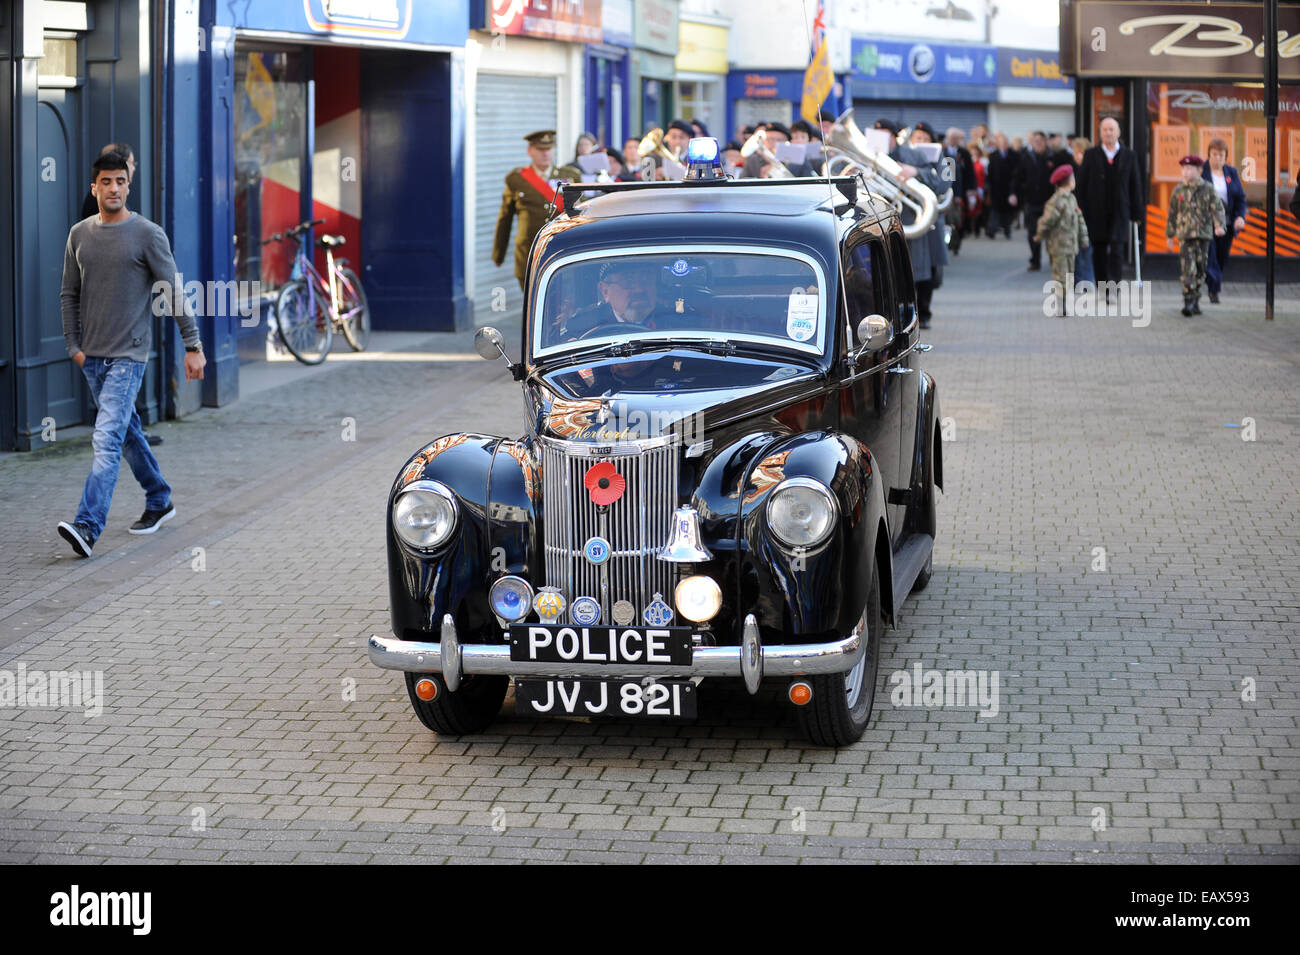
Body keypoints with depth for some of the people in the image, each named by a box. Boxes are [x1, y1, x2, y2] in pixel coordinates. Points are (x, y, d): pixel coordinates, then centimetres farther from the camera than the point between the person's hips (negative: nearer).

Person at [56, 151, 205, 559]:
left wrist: (193, 345, -6)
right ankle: (159, 501, 35)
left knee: (107, 440, -15)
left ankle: (88, 526, -23)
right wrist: (73, 345, 7)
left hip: (128, 356, -6)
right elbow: (70, 294, 14)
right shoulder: (80, 235, 7)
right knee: (127, 433, 17)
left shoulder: (148, 235, -7)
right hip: (92, 357, 6)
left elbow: (175, 293, -5)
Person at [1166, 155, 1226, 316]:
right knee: (1188, 268, -12)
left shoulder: (1208, 189, 1)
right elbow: (1172, 213, 12)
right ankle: (1188, 301, -15)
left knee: (1200, 268, 7)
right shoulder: (1178, 191, 6)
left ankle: (1195, 301, 18)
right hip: (1185, 234, 0)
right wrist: (1170, 234, 13)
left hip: (1203, 234, 0)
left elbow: (1217, 208, -4)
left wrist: (1219, 225, -20)